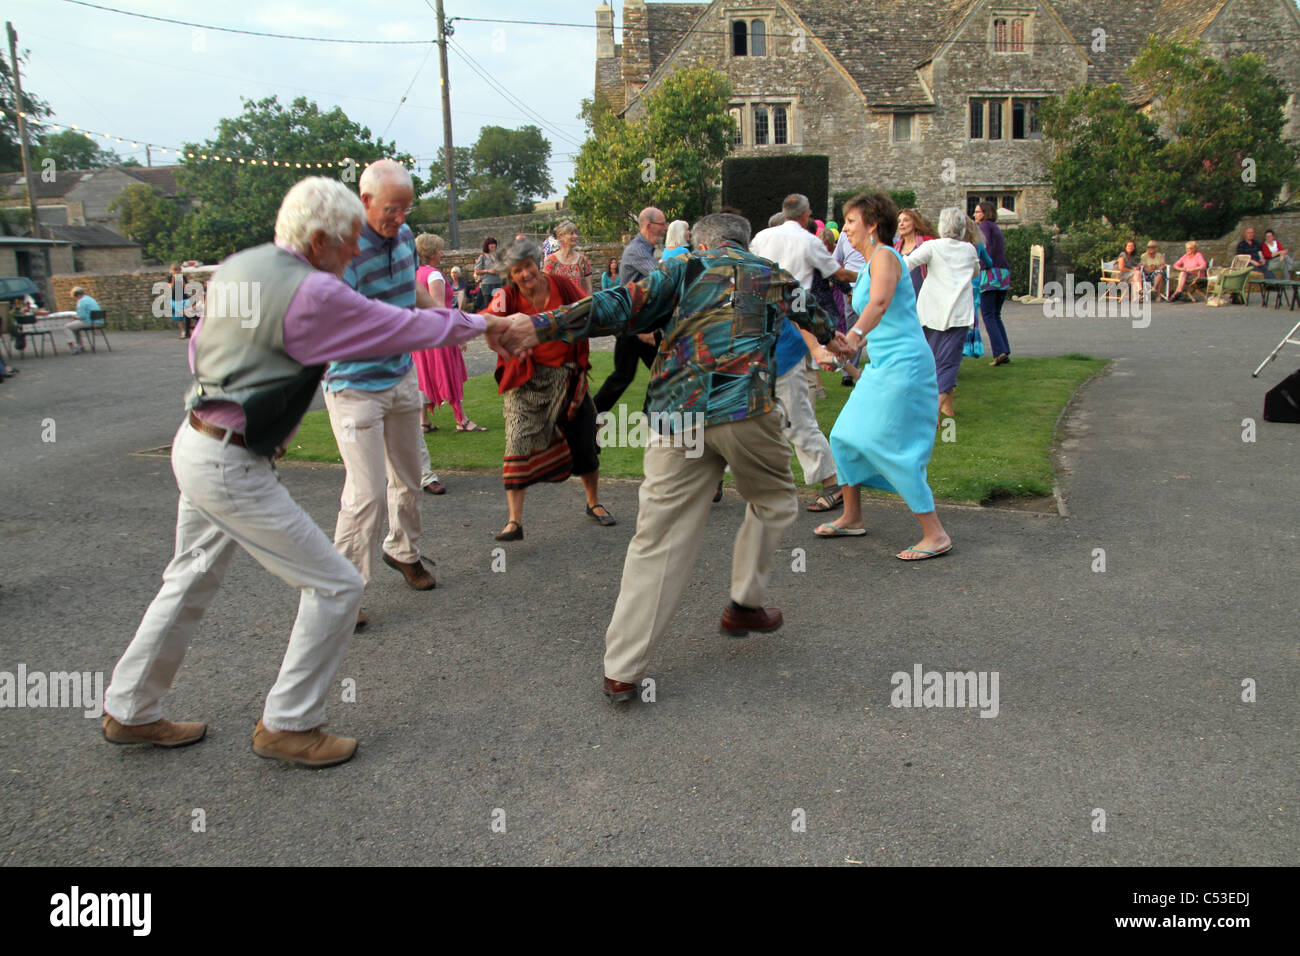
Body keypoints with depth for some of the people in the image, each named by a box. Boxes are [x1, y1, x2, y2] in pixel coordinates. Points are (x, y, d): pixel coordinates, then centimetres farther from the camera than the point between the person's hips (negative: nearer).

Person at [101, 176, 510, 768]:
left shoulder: (237, 266, 7)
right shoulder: (309, 293, -20)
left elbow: (201, 343, 18)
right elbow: (406, 328, -13)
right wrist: (480, 324, 0)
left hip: (197, 441, 10)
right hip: (232, 467, -10)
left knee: (191, 581, 24)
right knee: (335, 586, -1)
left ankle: (130, 712, 40)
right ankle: (287, 726, 12)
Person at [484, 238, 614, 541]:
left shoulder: (562, 285, -3)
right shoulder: (508, 296, -7)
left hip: (566, 375, 2)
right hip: (525, 379, -2)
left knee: (583, 441, 9)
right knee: (519, 441, -13)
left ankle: (594, 503, 33)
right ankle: (514, 521, -8)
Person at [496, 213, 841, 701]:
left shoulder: (684, 270, 17)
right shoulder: (774, 276, 23)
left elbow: (622, 306, 1)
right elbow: (813, 315, 45)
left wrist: (543, 326, -3)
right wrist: (833, 336, 68)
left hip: (675, 418, 1)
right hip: (743, 409, 0)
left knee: (658, 539, 2)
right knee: (773, 500, 27)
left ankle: (621, 670, 3)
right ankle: (743, 605, 33)